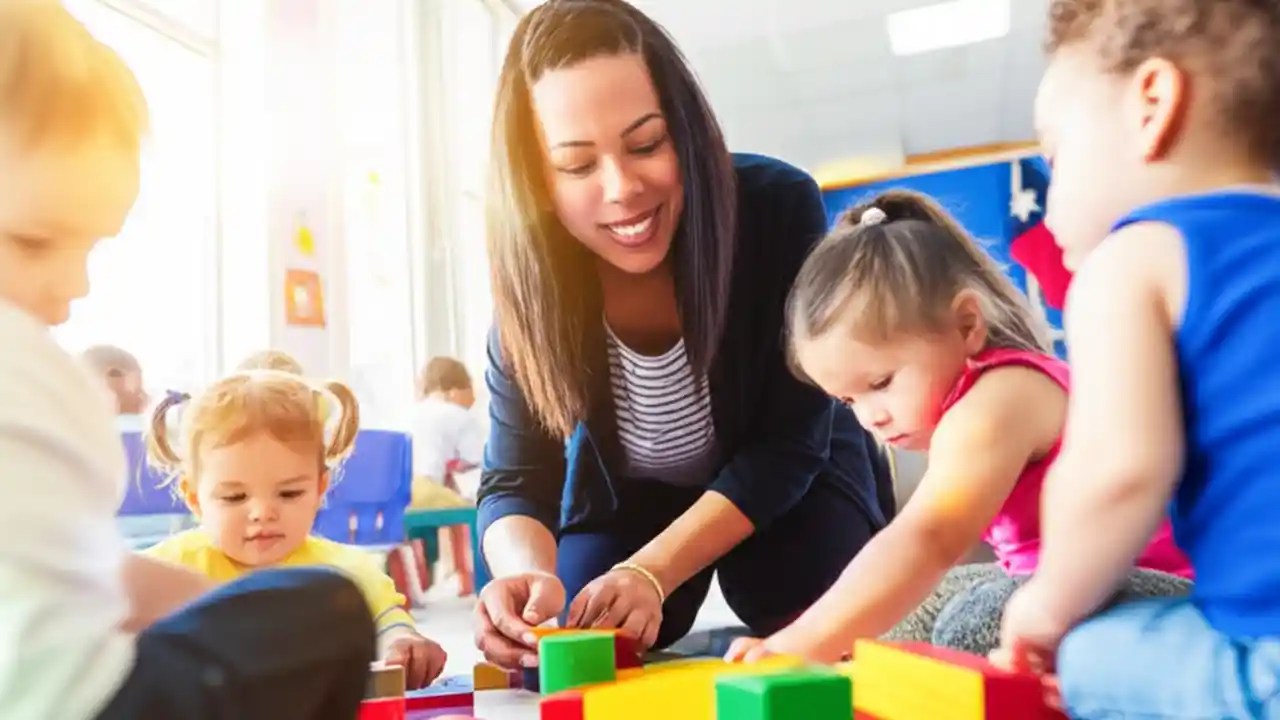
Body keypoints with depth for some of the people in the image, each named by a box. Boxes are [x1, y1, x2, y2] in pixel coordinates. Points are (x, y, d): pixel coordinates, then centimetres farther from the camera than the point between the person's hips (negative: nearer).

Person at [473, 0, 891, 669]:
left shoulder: (779, 206, -33)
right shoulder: (531, 274, -27)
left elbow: (789, 445, -28)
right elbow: (514, 480, -24)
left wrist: (649, 573, -40)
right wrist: (529, 573, -49)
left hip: (790, 489, -1)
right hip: (623, 497, 2)